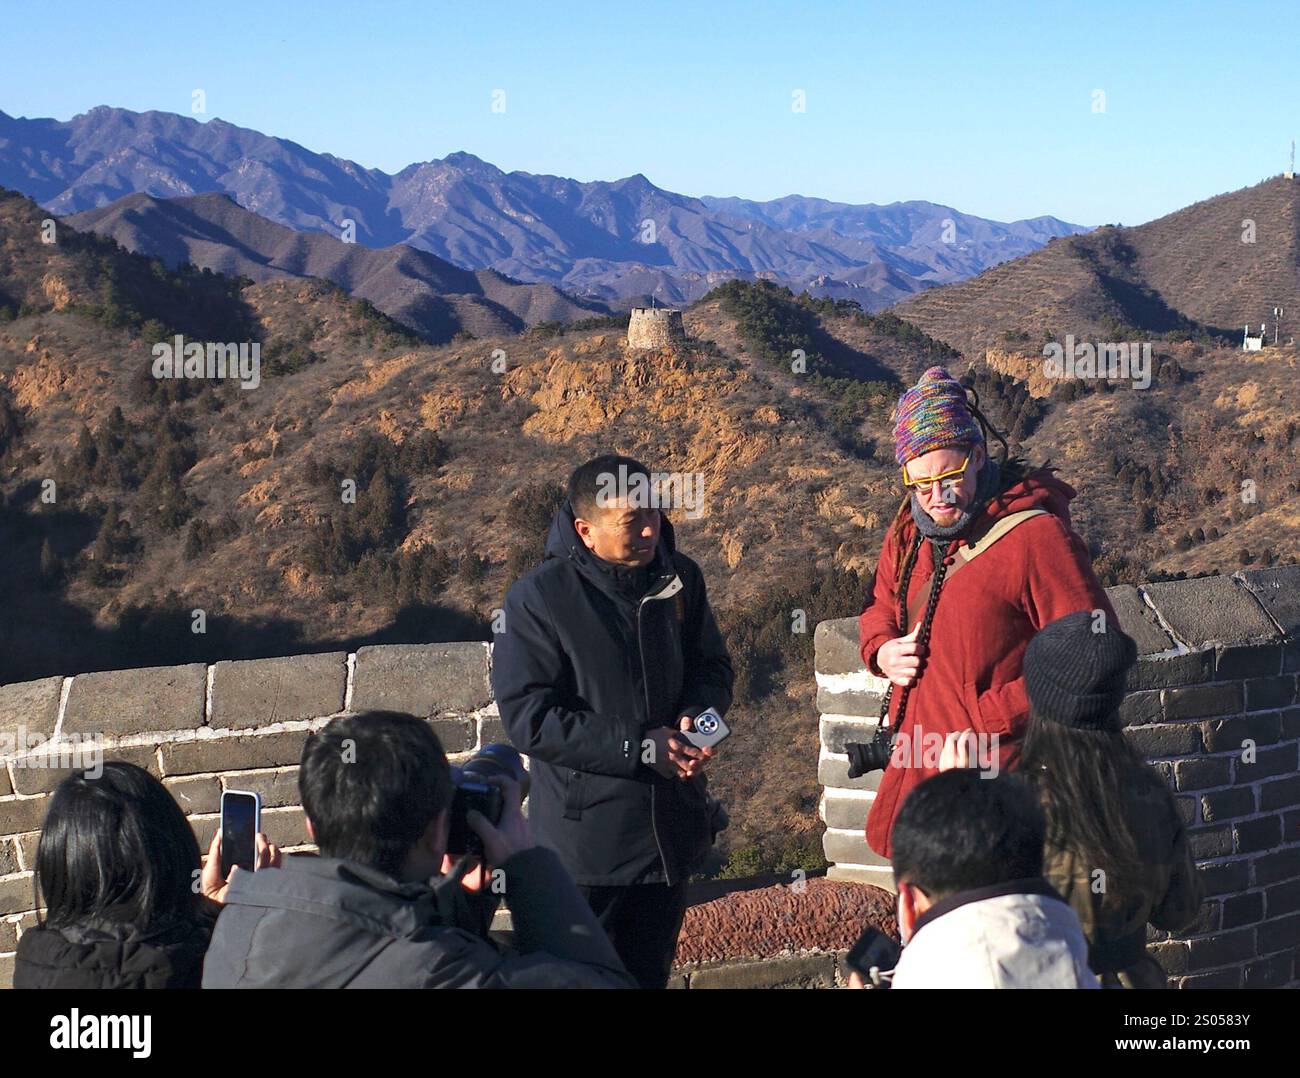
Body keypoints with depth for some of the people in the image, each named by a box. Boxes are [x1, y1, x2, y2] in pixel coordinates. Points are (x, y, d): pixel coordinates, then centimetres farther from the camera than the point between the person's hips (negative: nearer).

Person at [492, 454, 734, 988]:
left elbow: (711, 666, 11)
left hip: (670, 822, 5)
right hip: (585, 835, -5)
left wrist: (696, 716, -13)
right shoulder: (537, 598, -17)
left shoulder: (679, 577, -2)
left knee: (651, 970, 20)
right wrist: (637, 747, -22)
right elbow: (529, 718, -19)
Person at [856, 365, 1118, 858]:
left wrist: (992, 715, -21)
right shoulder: (911, 529, 7)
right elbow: (880, 608, 26)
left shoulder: (1035, 535, -17)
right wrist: (882, 651, 2)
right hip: (916, 766, 7)